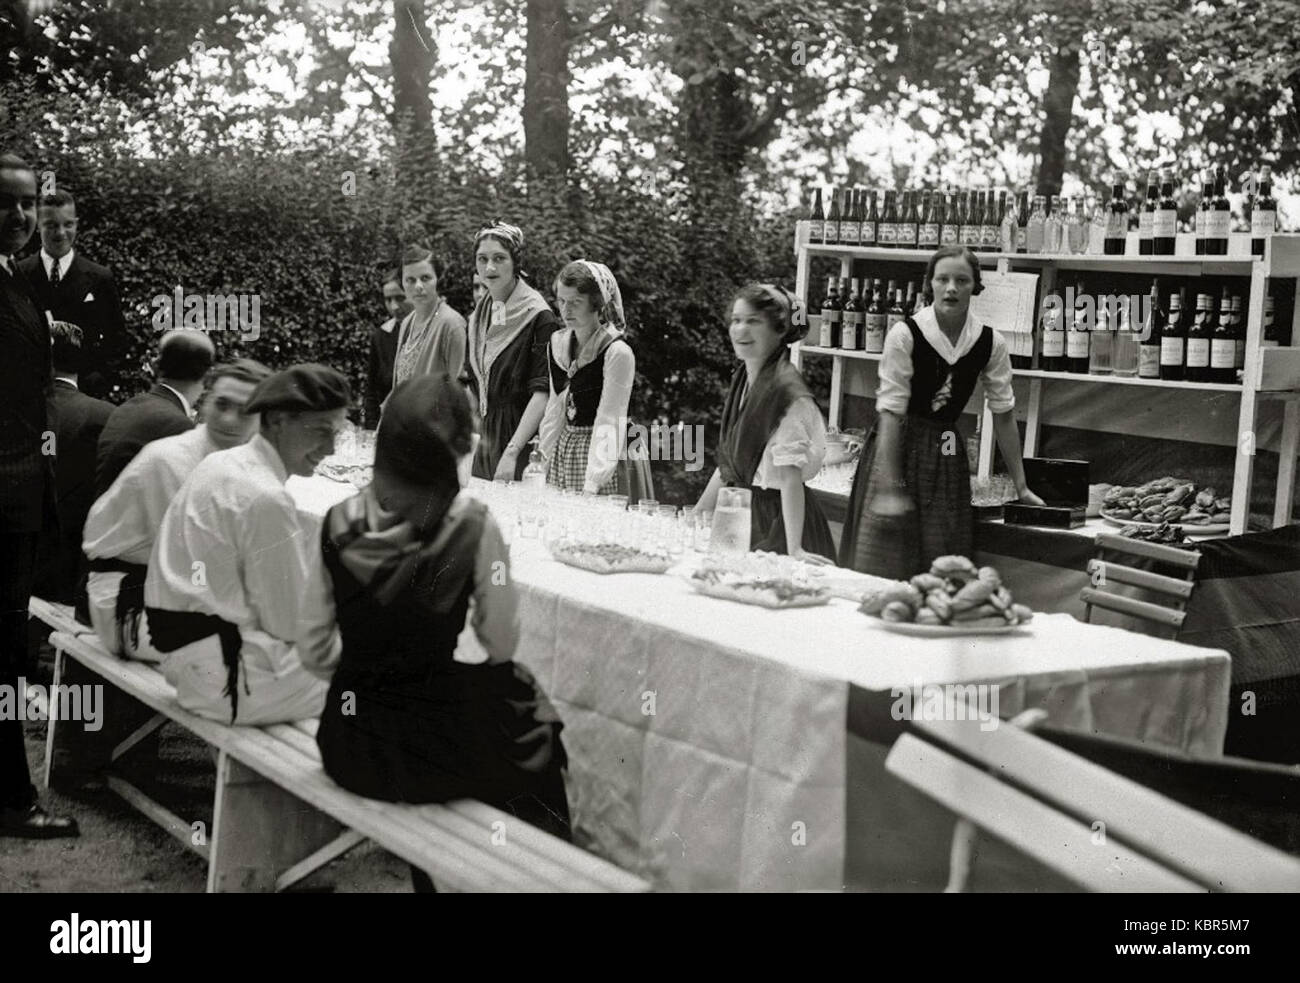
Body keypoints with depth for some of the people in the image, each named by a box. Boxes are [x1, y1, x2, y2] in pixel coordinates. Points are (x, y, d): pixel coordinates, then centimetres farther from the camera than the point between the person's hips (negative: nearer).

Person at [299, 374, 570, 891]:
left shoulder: (339, 524, -7)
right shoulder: (473, 528, -18)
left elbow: (314, 650, 0)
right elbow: (502, 644, -9)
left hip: (348, 749, 4)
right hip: (428, 754, -4)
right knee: (531, 719, 26)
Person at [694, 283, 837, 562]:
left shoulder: (787, 390, -17)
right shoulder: (743, 380, 9)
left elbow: (790, 473, -24)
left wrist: (794, 549, -28)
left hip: (775, 521, -8)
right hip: (740, 514, 8)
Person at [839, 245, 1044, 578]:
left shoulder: (990, 343, -2)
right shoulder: (905, 334, -14)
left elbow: (1003, 413, 5)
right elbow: (890, 412, -16)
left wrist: (1021, 487, 7)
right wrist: (890, 488, -20)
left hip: (946, 455, 4)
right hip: (895, 449, -4)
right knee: (884, 569, -4)